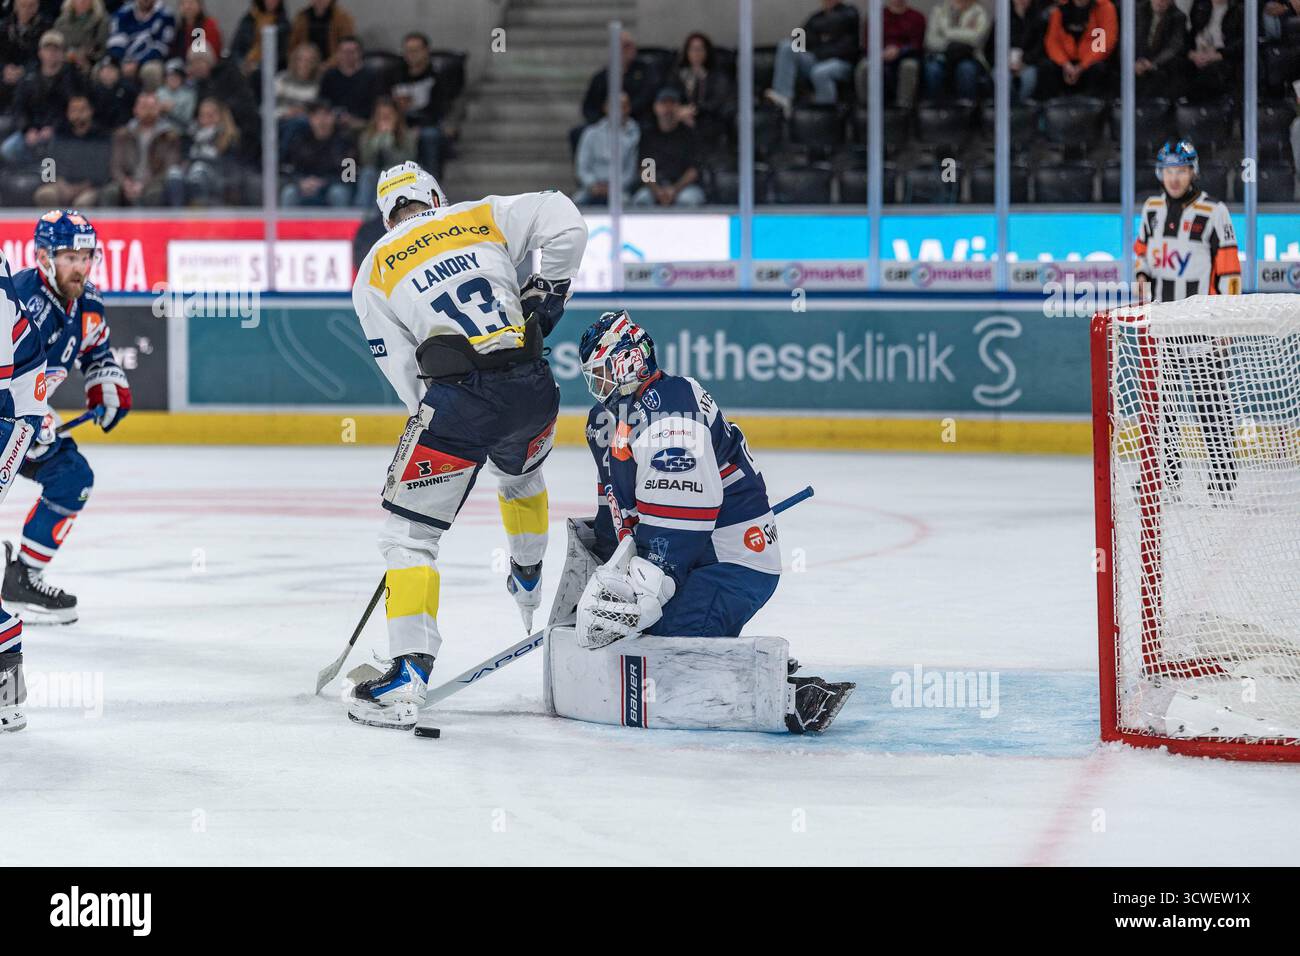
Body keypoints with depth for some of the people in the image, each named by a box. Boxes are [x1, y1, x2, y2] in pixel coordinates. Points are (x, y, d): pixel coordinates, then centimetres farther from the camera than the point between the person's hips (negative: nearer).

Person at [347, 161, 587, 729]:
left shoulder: (374, 272, 11)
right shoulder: (484, 218, 15)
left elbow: (402, 368, 8)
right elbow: (562, 220, 3)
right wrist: (547, 292, 15)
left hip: (456, 397, -4)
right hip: (533, 393, 4)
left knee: (409, 532, 1)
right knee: (520, 474, 37)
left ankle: (408, 676, -13)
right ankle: (529, 585, 59)